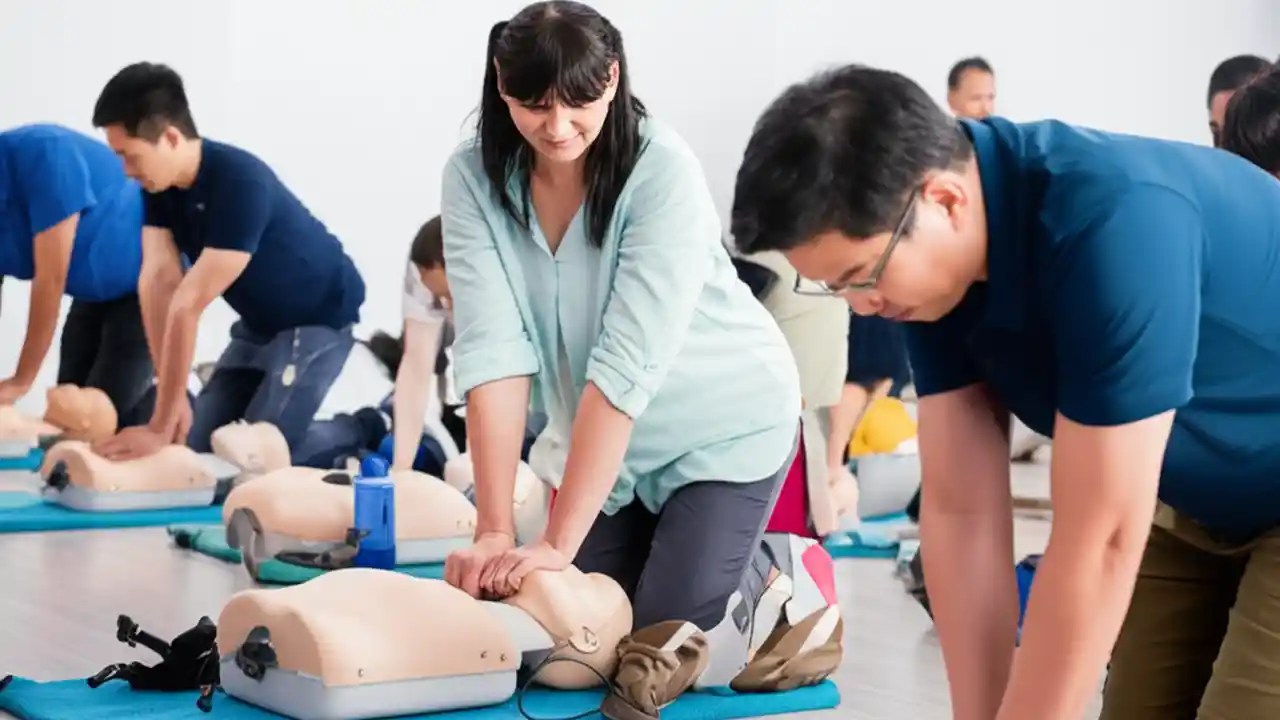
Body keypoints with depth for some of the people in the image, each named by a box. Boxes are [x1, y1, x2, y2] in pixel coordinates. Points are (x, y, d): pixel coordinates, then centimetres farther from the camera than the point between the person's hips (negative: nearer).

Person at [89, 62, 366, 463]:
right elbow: (158, 281, -20)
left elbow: (188, 305, -36)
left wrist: (160, 427, -36)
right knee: (197, 447, 3)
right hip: (259, 321, 8)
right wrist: (174, 399, -29)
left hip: (318, 316, -8)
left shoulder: (239, 183, -34)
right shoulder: (159, 182, -10)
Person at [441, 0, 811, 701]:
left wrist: (556, 542, -36)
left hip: (722, 425, -4)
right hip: (597, 434, 4)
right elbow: (493, 347, -24)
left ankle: (778, 575, 21)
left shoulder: (663, 170, -29)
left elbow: (628, 361, -34)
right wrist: (493, 529, -31)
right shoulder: (473, 177, -17)